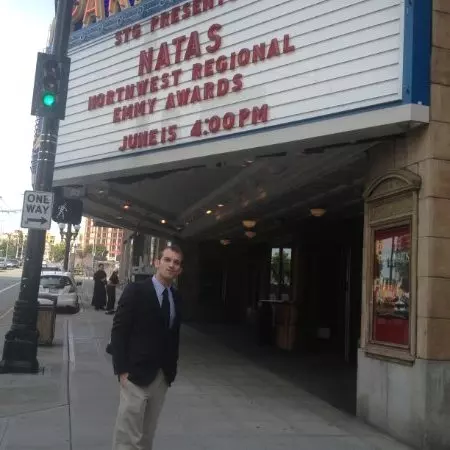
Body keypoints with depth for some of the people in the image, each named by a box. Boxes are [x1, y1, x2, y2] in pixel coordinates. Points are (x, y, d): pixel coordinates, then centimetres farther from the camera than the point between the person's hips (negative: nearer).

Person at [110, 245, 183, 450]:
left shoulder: (176, 298, 9)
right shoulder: (136, 290, -7)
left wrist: (172, 368, 8)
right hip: (136, 374, -5)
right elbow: (118, 331, -10)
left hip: (163, 377, 5)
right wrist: (122, 369, -14)